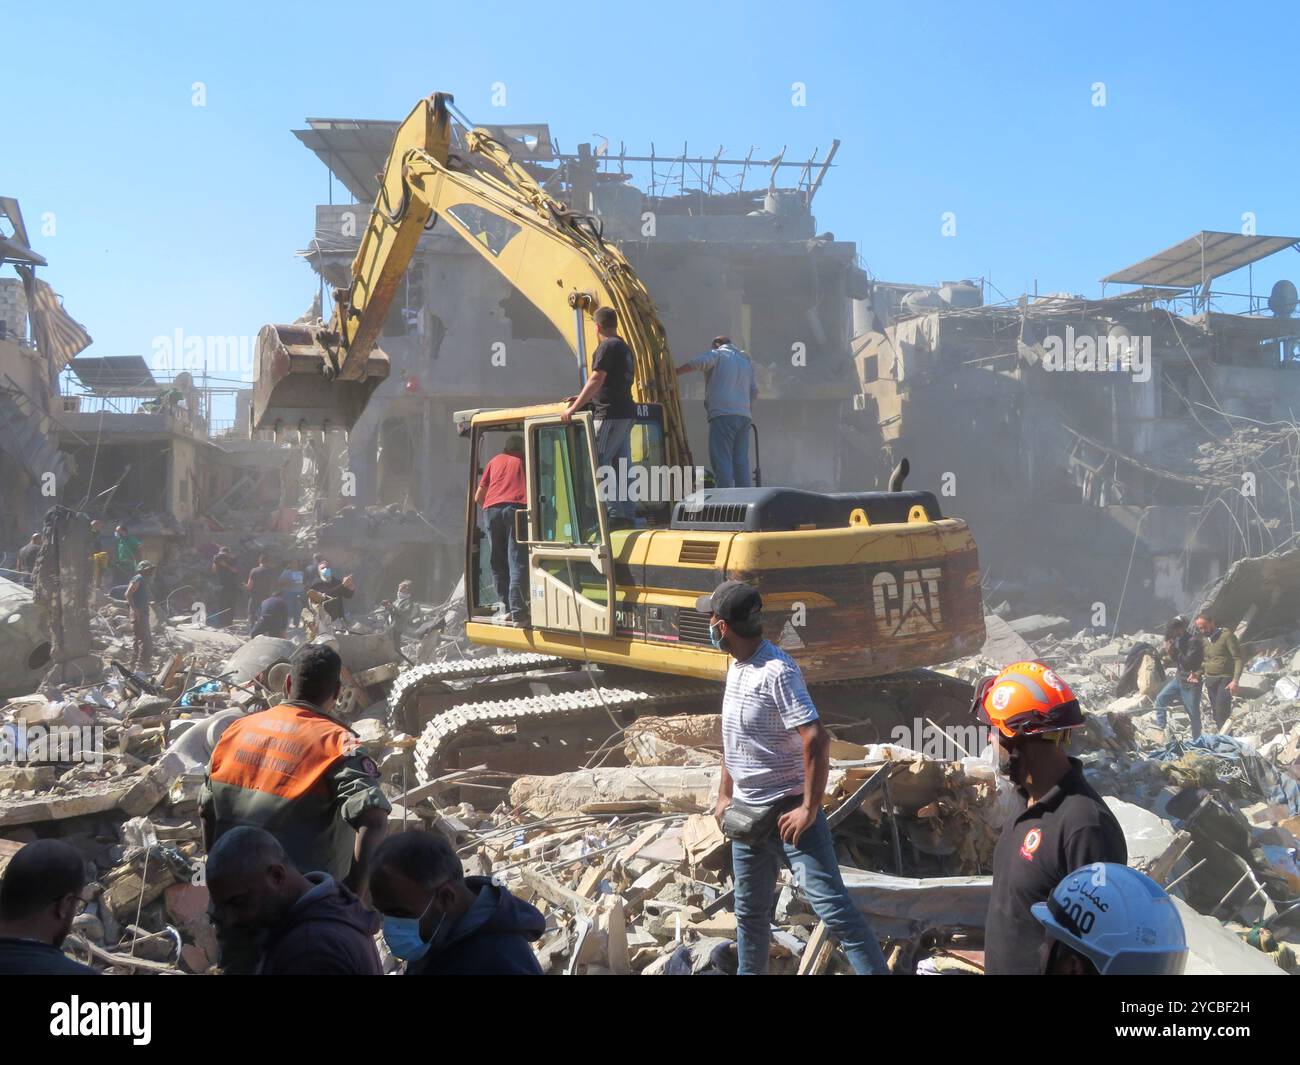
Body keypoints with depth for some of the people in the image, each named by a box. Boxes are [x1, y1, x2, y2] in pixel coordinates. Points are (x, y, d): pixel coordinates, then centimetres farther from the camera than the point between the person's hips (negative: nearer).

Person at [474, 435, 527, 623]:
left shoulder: (495, 462, 27)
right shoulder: (523, 461, 23)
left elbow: (478, 497, 25)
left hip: (491, 509, 2)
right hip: (516, 508, -2)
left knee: (498, 562, 13)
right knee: (517, 561, -7)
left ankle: (504, 605, 7)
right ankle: (516, 610, -18)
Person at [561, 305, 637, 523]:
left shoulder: (607, 346, -10)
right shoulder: (624, 347, 20)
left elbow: (596, 380, -17)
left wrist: (574, 408, -16)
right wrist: (582, 398, 28)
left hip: (609, 415, -10)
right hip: (626, 413, 10)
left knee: (597, 465, -8)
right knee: (621, 466, 10)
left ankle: (613, 512, -12)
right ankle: (627, 514, 11)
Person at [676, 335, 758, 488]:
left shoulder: (717, 353, 6)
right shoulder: (746, 360, 26)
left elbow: (699, 362, -15)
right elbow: (754, 392, 22)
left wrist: (673, 374, -12)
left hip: (723, 414, -7)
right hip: (745, 416, 7)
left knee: (722, 461, -9)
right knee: (741, 462, 7)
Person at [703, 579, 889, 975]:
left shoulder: (777, 671, -21)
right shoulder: (736, 666, 7)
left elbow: (816, 740, -26)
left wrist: (809, 809, -24)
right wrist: (725, 795, 19)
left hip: (788, 812, -8)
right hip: (746, 813, 8)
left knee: (830, 904, -12)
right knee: (750, 911, 19)